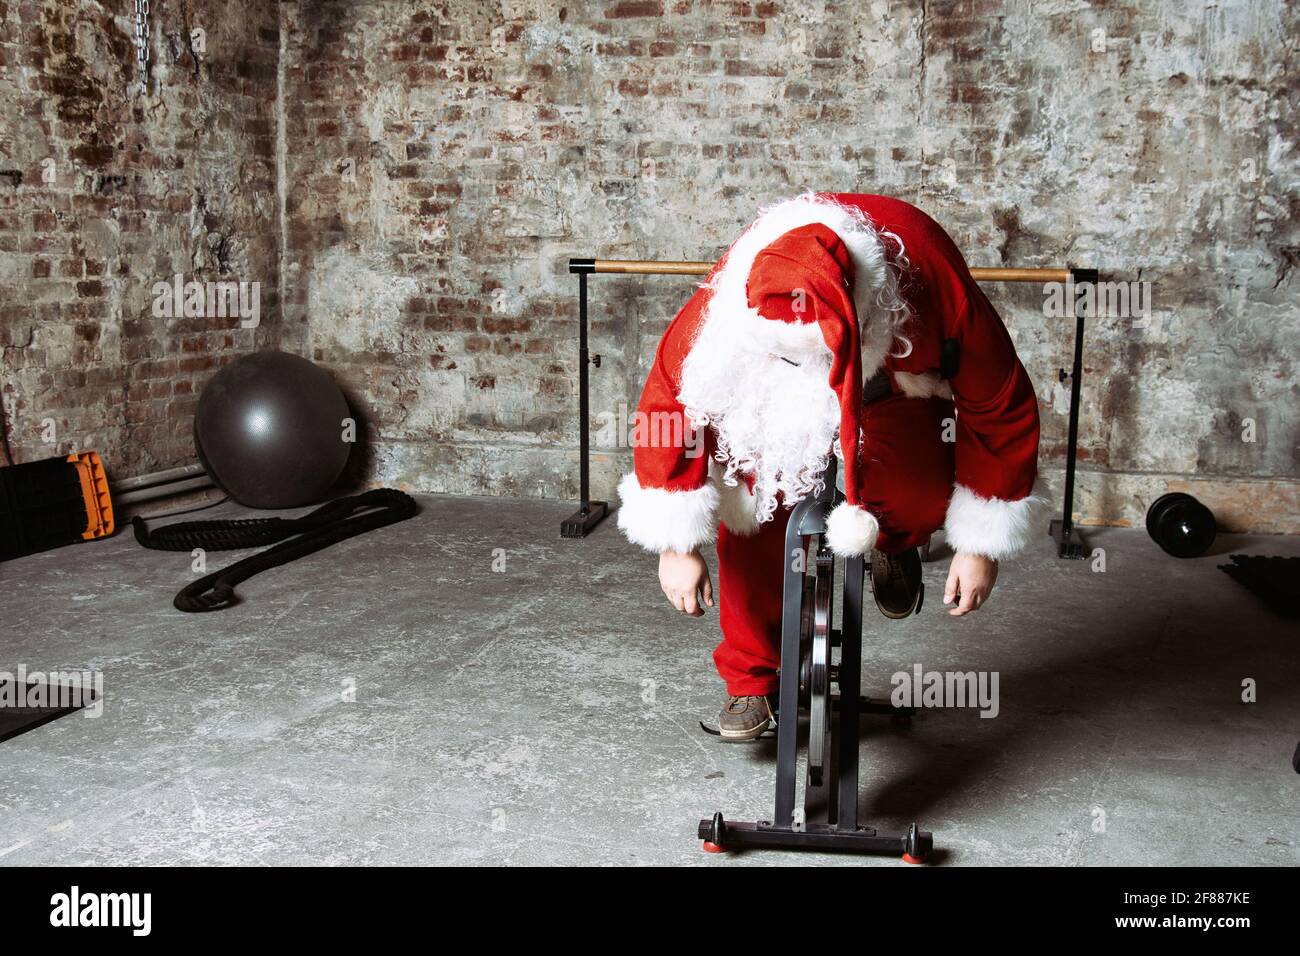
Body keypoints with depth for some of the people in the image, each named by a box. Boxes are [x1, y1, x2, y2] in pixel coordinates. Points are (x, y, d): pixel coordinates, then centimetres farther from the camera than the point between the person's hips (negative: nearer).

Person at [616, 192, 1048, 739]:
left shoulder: (936, 286, -39)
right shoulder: (721, 310, -38)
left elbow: (1002, 406, -24)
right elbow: (666, 404, -22)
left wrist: (981, 545, -19)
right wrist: (676, 545, -20)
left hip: (897, 389, 0)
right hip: (771, 400, 1)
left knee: (923, 497, -28)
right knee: (751, 518, -17)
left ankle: (892, 544, 11)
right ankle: (751, 680, 8)